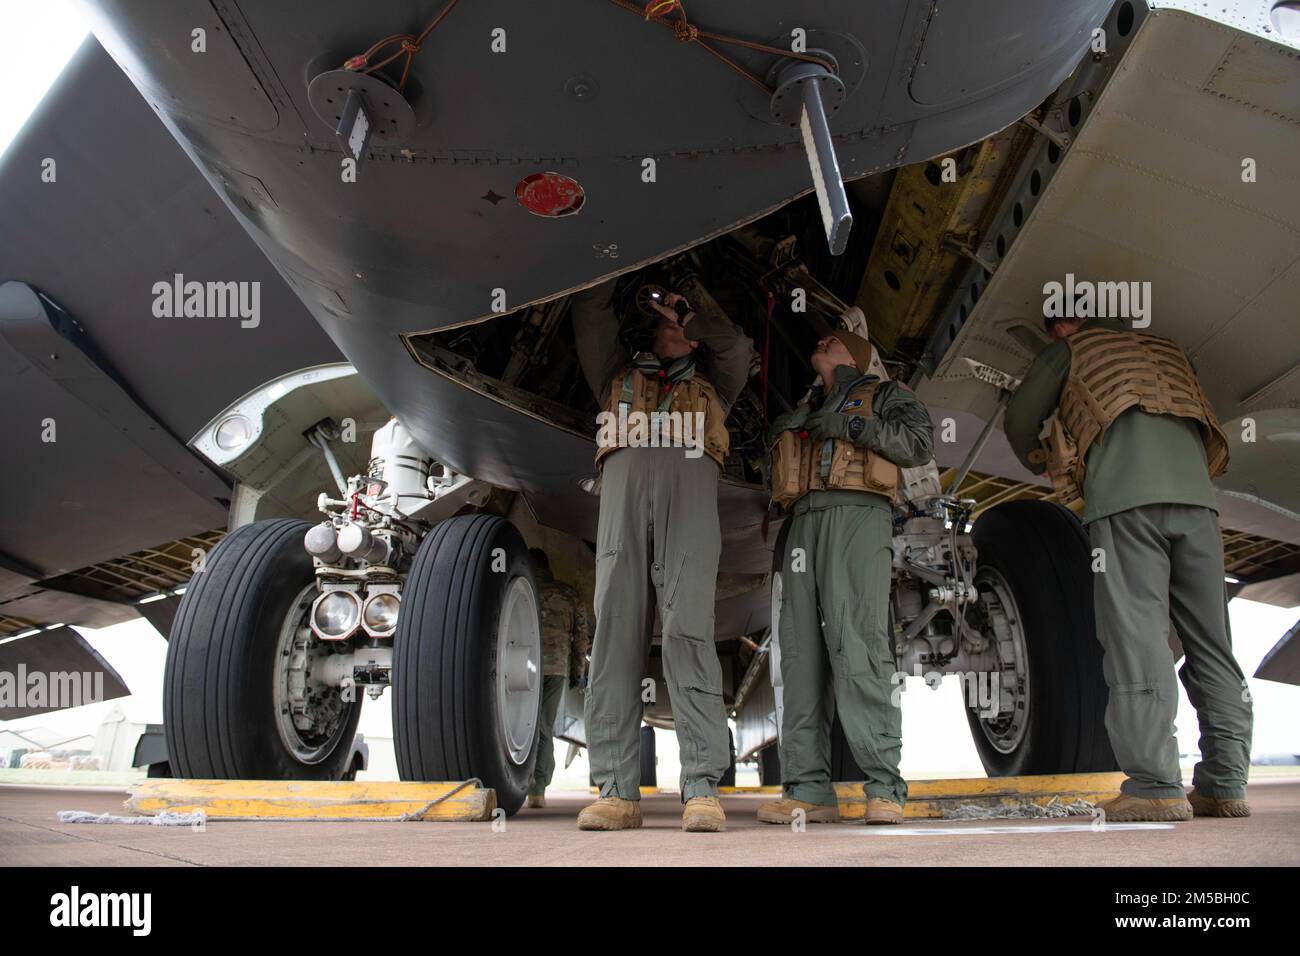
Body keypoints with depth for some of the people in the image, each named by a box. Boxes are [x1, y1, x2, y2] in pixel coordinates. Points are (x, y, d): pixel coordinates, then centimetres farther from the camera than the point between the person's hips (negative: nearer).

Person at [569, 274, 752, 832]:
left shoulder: (711, 384, 35)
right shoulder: (617, 373, 35)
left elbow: (734, 345, 19)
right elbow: (591, 314, 29)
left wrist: (691, 296, 28)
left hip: (690, 494, -1)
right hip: (623, 486, 1)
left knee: (688, 632, -16)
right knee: (615, 632, -11)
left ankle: (702, 790, -21)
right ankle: (617, 791, -13)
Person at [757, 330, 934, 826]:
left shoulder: (883, 395, 18)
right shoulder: (801, 412, 34)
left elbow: (920, 442, 2)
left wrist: (852, 426, -4)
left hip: (858, 514, -6)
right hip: (805, 522, 6)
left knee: (856, 643, -20)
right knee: (801, 650, -5)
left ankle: (884, 789, -21)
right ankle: (809, 790, -7)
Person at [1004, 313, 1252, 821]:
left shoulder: (1070, 349, 19)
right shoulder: (1167, 351, 32)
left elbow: (1019, 423, 23)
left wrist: (1042, 464, 41)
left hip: (1125, 499, -5)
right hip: (1196, 496, 5)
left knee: (1136, 639, -10)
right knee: (1210, 642, 6)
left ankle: (1155, 785, -15)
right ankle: (1225, 783, 4)